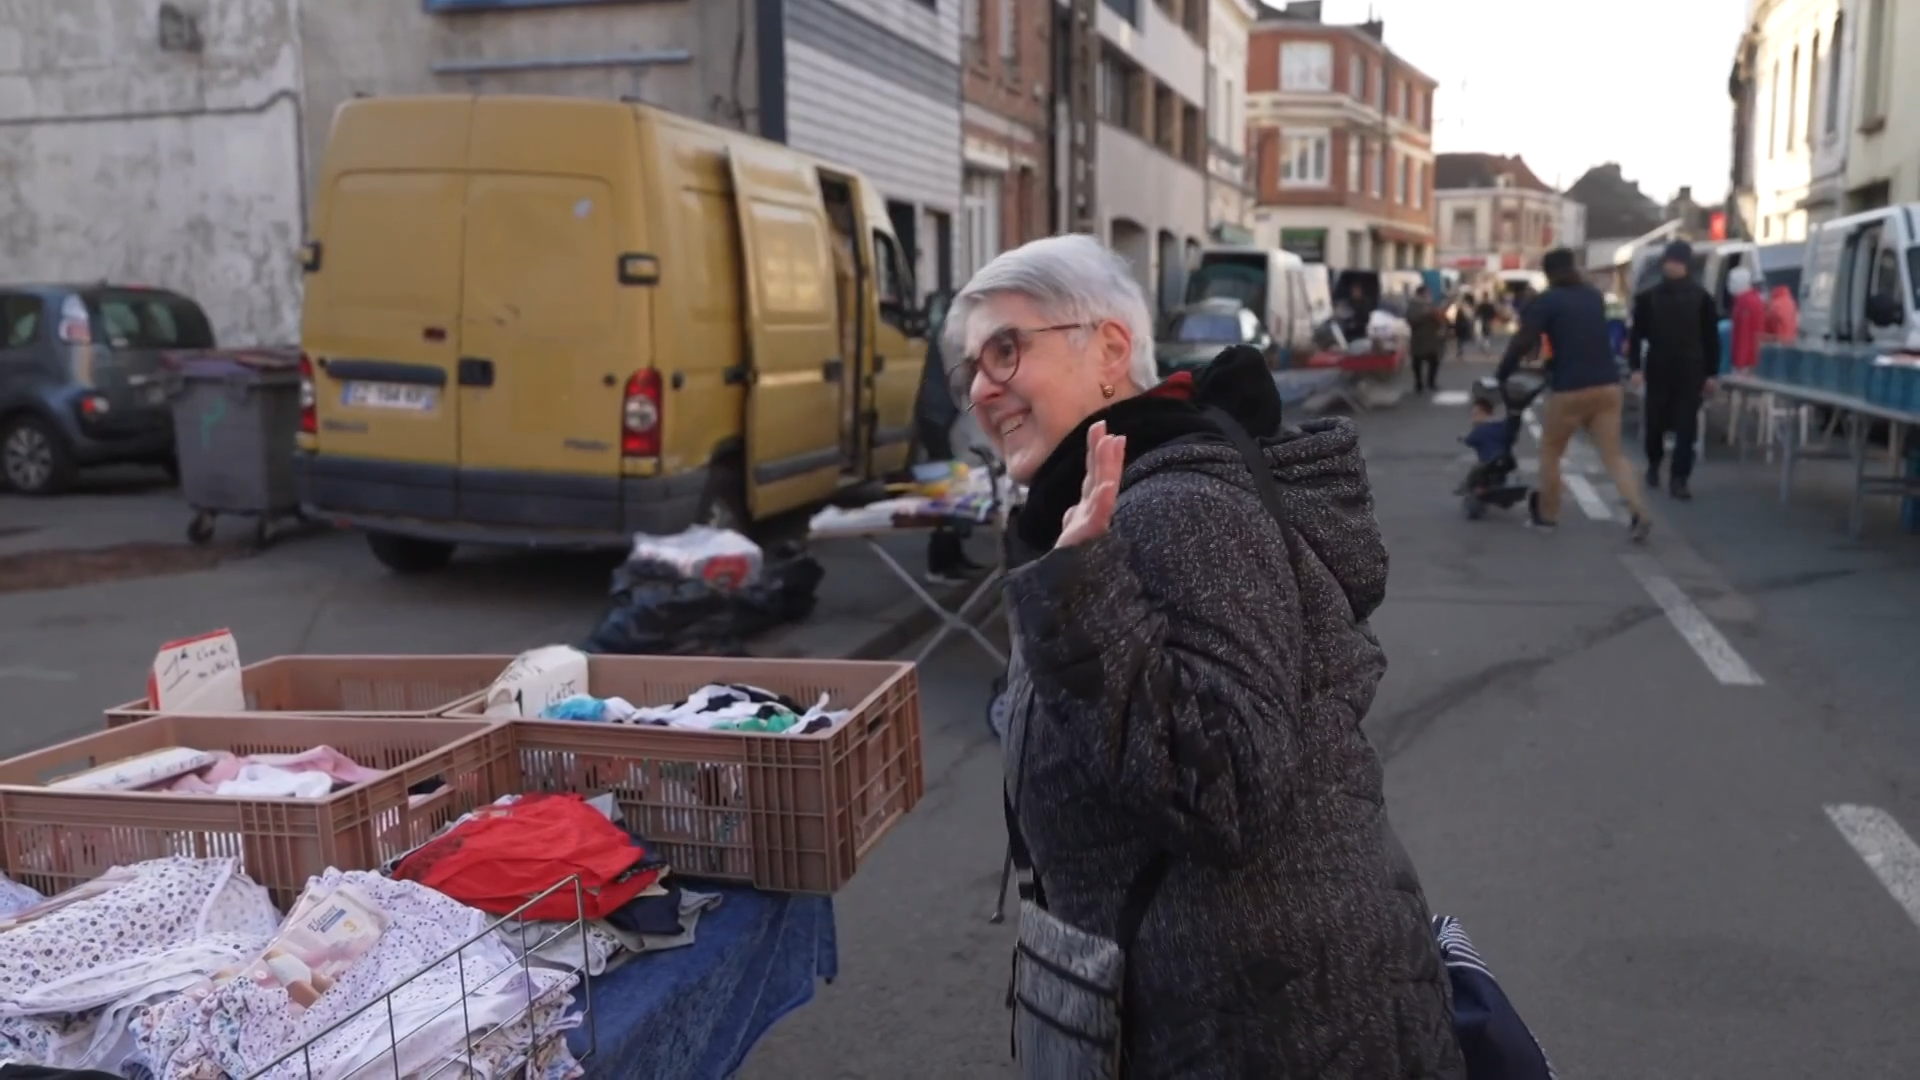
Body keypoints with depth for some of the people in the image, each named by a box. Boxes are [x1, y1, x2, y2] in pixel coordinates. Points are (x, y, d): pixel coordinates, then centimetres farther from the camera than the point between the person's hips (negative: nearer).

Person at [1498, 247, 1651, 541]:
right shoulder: (1595, 296, 17)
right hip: (1608, 385, 5)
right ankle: (1639, 514, -10)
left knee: (1550, 451, 13)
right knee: (1614, 453, 5)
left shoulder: (1547, 301, -2)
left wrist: (1501, 375, -1)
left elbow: (1523, 341, -11)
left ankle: (1547, 513, 21)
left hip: (1571, 389, -5)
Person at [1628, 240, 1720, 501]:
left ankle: (1679, 477, -3)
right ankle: (1653, 464, 32)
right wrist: (1635, 367, -6)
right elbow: (1637, 334, 3)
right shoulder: (1649, 297, 3)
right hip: (1658, 370, 1)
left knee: (1686, 426, -5)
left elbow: (1711, 337, 4)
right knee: (1655, 422, 8)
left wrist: (1710, 373, 1)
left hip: (1690, 371, -1)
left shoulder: (1702, 298, 2)